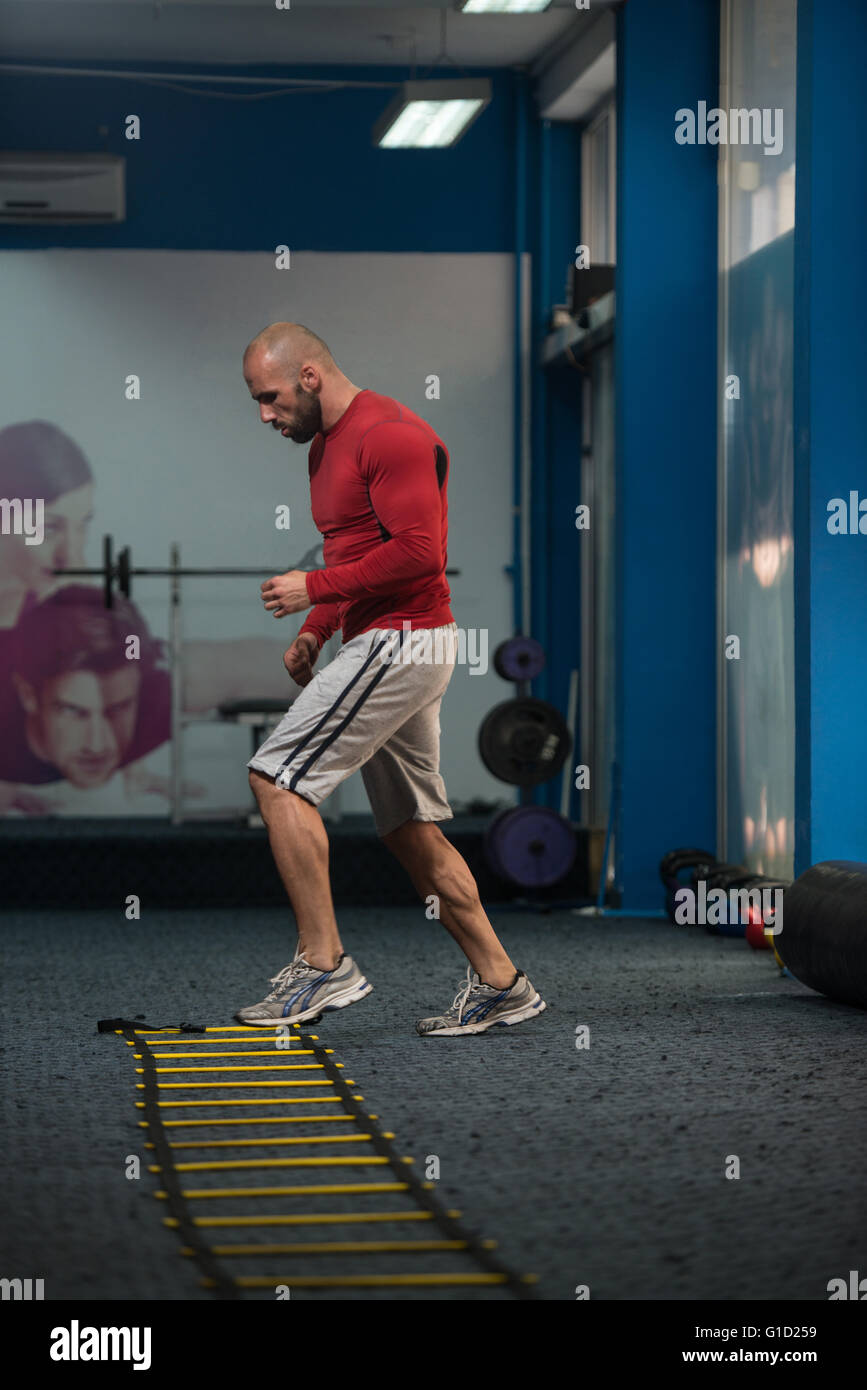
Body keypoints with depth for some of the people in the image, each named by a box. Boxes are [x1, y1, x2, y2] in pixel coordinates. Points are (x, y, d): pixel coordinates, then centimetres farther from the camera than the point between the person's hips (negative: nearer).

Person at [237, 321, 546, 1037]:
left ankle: (323, 963, -13)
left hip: (402, 641, -11)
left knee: (278, 777, -14)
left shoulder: (391, 435, -14)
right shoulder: (326, 446, 18)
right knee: (410, 827, 12)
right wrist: (314, 632, 11)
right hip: (383, 646, 11)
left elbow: (418, 553, -22)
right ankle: (500, 984, 17)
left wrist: (314, 589, -18)